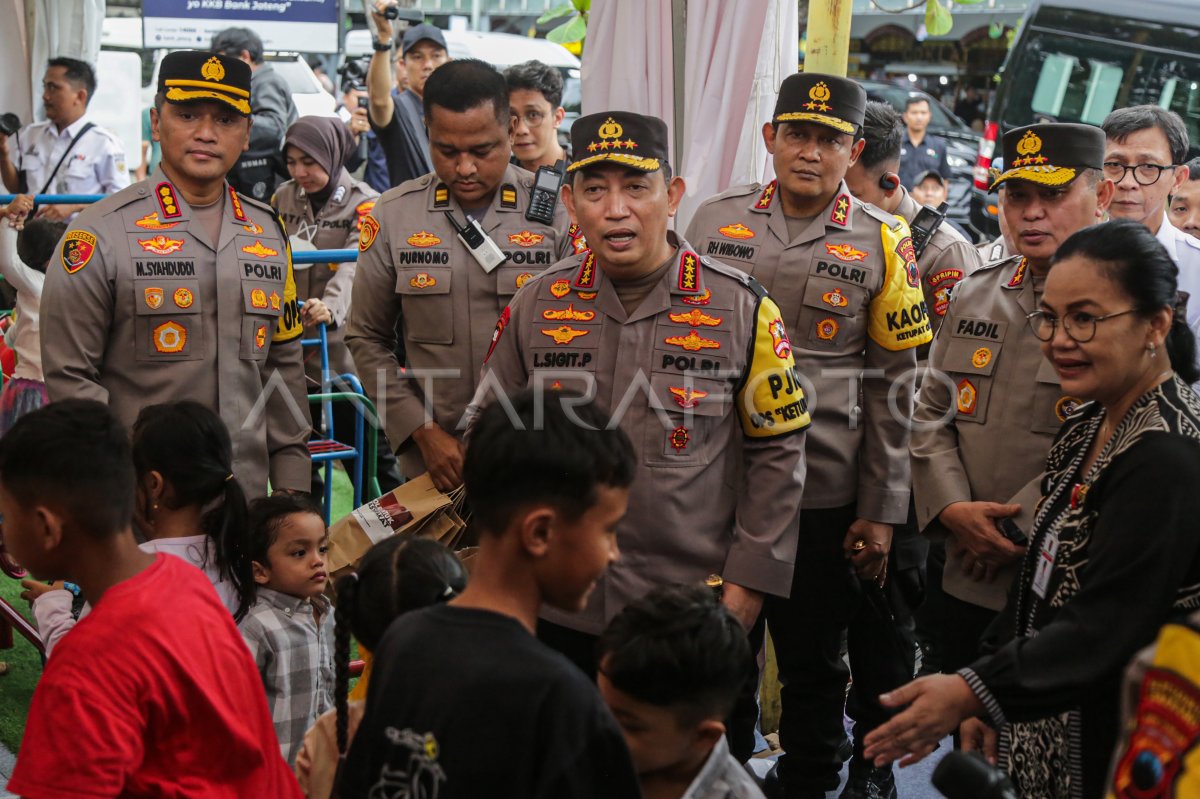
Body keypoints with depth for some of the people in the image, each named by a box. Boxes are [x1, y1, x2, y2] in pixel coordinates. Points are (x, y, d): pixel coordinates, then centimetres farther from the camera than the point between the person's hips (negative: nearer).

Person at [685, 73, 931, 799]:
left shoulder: (882, 243, -2)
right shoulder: (715, 220, 4)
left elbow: (896, 389, 0)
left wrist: (882, 513, -2)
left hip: (824, 494, -2)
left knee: (813, 659, 10)